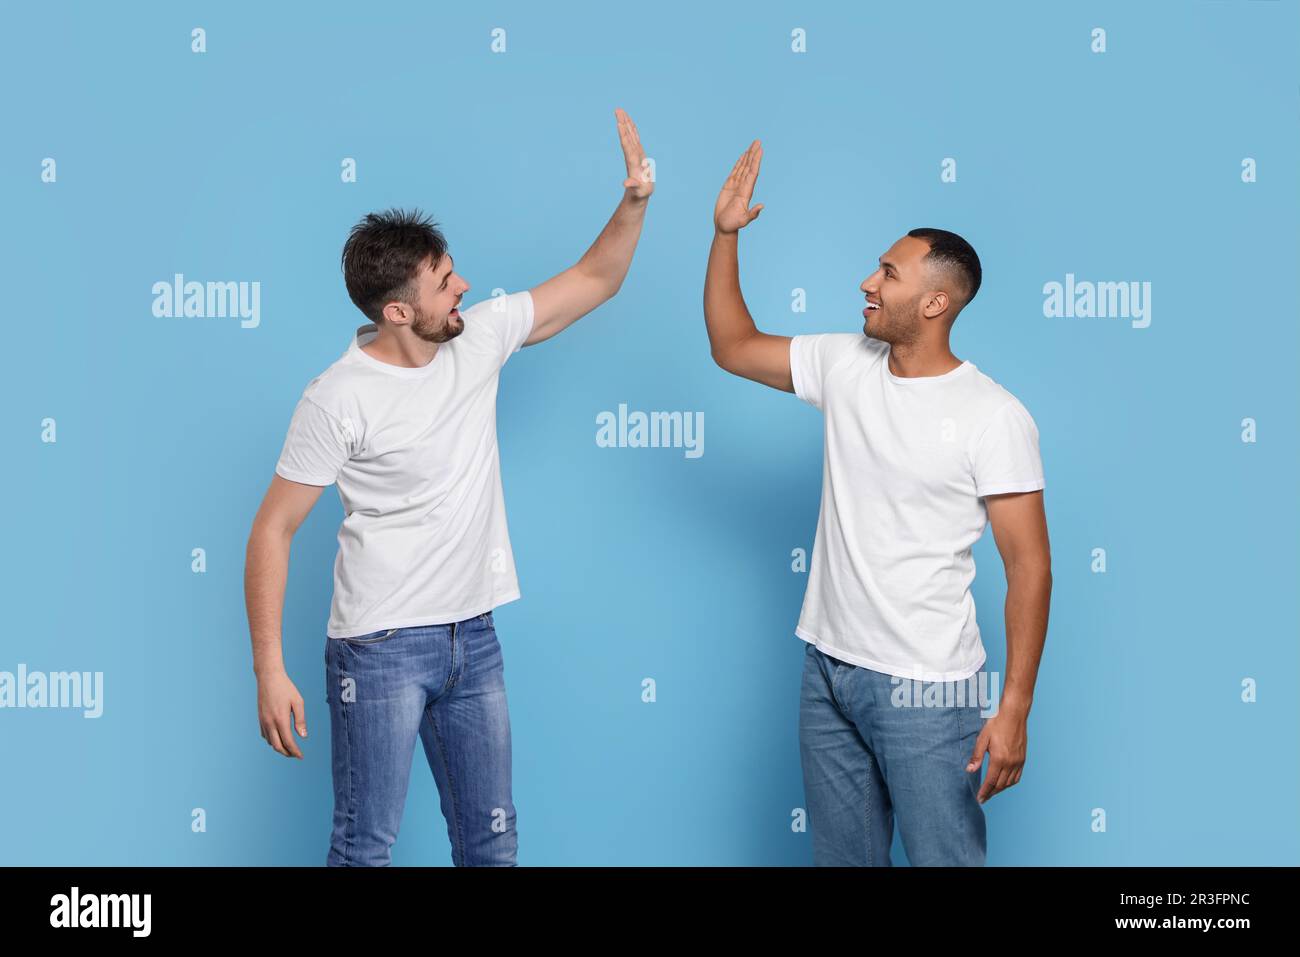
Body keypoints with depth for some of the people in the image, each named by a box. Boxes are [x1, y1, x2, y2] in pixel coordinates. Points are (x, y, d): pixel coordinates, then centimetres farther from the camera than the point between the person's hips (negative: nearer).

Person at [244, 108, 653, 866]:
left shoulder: (479, 338, 0)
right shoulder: (340, 400, -16)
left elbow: (594, 282, 10)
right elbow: (274, 530, -13)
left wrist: (634, 202, -7)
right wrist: (270, 669, -18)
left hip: (475, 635, 6)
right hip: (382, 646, -6)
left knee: (493, 840, 14)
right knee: (366, 847, 0)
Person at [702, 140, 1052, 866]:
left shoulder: (994, 417, -14)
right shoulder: (844, 364, 3)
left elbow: (1030, 566, -13)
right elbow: (732, 347, 14)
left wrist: (1015, 709, -17)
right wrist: (727, 235, 3)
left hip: (926, 688, -6)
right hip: (829, 669, 6)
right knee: (840, 855, 16)